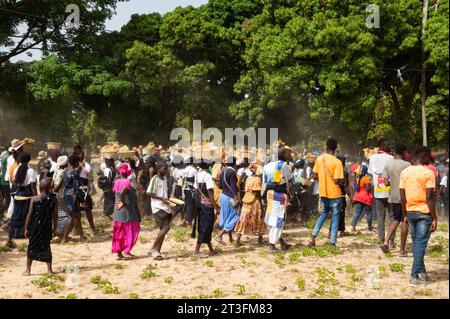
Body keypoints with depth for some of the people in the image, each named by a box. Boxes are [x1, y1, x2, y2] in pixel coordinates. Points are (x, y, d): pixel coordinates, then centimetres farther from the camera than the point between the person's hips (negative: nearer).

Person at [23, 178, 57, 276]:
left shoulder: (34, 199, -10)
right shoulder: (54, 199, -5)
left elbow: (29, 214, -8)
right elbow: (55, 216, -2)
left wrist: (26, 228, 1)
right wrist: (54, 229, 8)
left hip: (35, 227, -2)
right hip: (47, 227, 2)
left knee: (31, 247, 10)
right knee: (46, 247, 13)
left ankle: (28, 270, 14)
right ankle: (49, 269, 14)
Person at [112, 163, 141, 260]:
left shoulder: (117, 182, 5)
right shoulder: (127, 182, -16)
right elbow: (122, 193, -31)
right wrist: (123, 202, -17)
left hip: (118, 211, 7)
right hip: (127, 210, -7)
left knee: (120, 233, 11)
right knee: (130, 231, 4)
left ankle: (119, 252, 14)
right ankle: (126, 251, 0)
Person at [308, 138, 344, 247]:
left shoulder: (319, 159, -1)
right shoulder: (337, 162, -17)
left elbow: (315, 176, 6)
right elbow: (337, 181, -19)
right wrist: (342, 182, 1)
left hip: (323, 193, 5)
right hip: (334, 194, -5)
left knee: (324, 214, 22)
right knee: (335, 217, 9)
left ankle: (313, 236, 8)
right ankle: (332, 243, 9)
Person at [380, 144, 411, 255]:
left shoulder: (388, 164, 1)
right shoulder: (407, 165, -11)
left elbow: (386, 183, -1)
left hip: (393, 197, 5)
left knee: (395, 220, 19)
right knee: (404, 222, 4)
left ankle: (386, 242, 1)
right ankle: (402, 250, 9)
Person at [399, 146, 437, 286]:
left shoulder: (404, 172, 4)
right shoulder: (428, 173, -11)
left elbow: (402, 196, 4)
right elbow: (429, 197, -15)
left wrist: (405, 214, 13)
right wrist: (434, 218, -10)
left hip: (410, 211, 5)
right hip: (424, 212, -5)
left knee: (416, 243, 16)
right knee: (421, 244, 0)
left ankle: (421, 272, 25)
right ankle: (415, 276, 1)